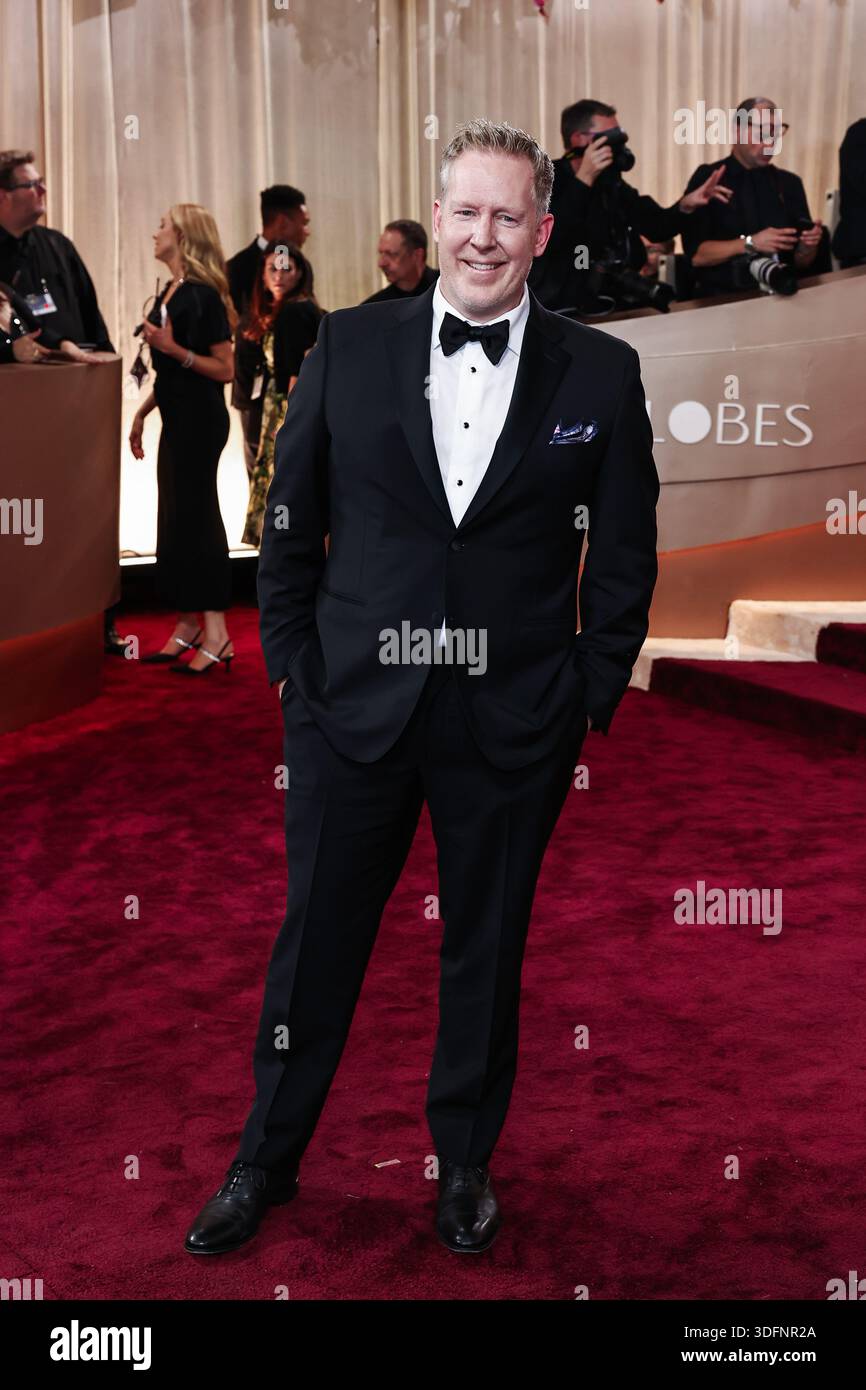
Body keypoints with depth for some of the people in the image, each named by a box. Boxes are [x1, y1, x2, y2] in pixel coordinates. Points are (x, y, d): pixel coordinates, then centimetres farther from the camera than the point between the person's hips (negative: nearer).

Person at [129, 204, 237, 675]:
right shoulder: (170, 292, 12)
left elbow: (226, 369, -16)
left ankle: (217, 635, -5)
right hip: (176, 419, 9)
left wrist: (173, 348, -23)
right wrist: (143, 412, 19)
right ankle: (188, 625, 19)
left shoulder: (203, 294, -13)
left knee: (195, 517, -8)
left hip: (200, 420, -9)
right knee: (177, 518, 11)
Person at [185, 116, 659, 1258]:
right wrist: (291, 661, 3)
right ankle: (266, 1162, 33)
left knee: (487, 952, 15)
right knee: (316, 941, 12)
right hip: (354, 705, 1)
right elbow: (290, 522, 6)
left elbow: (624, 554, 3)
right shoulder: (349, 347, 0)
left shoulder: (601, 375, -2)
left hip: (514, 724, 0)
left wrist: (592, 696, 0)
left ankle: (465, 1165, 38)